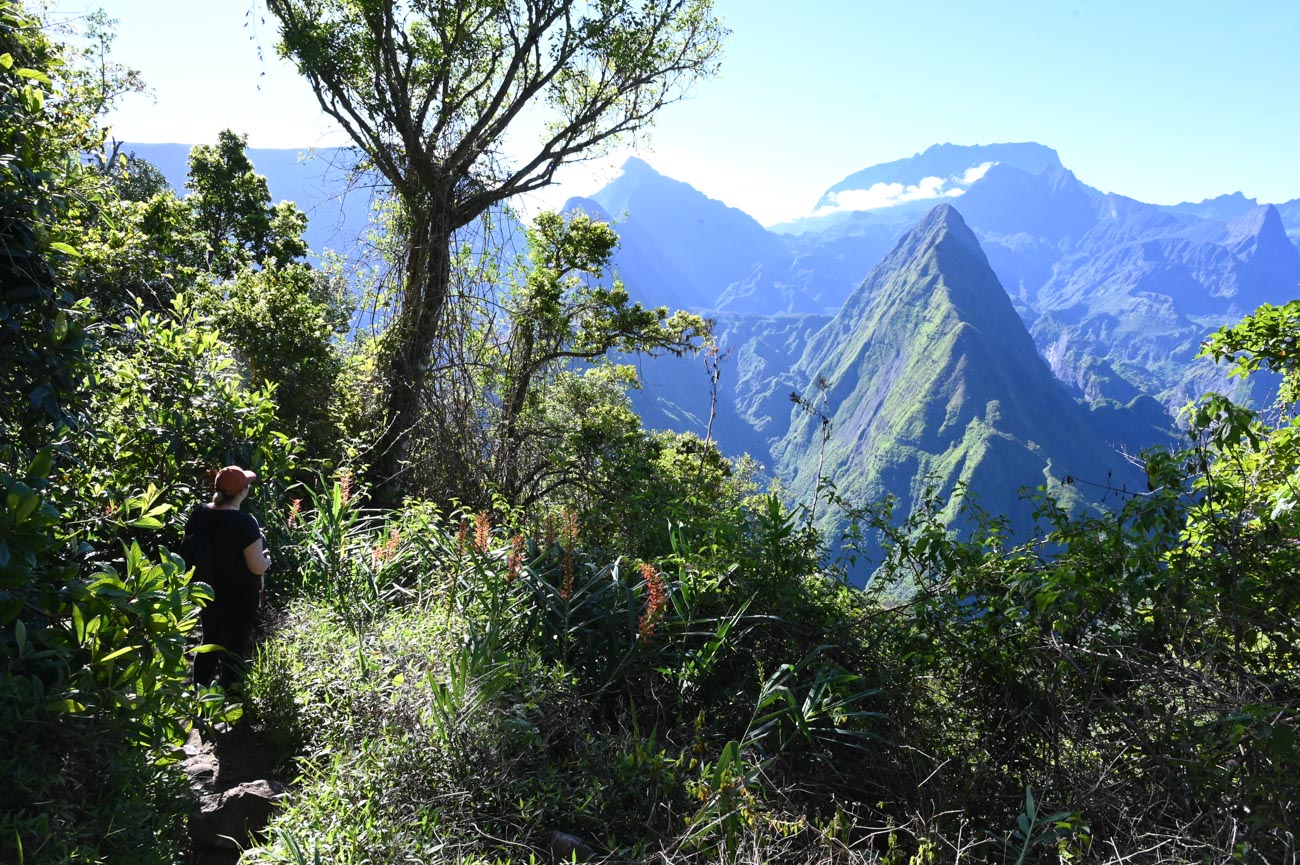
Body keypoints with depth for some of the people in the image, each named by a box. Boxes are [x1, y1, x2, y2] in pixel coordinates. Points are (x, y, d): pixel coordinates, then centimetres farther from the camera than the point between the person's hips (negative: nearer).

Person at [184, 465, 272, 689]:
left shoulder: (198, 514, -5)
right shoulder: (245, 523, -25)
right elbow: (257, 566, -21)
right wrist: (267, 558, 0)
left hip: (207, 593, 7)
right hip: (240, 597, -7)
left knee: (209, 643, 23)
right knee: (234, 649, 9)